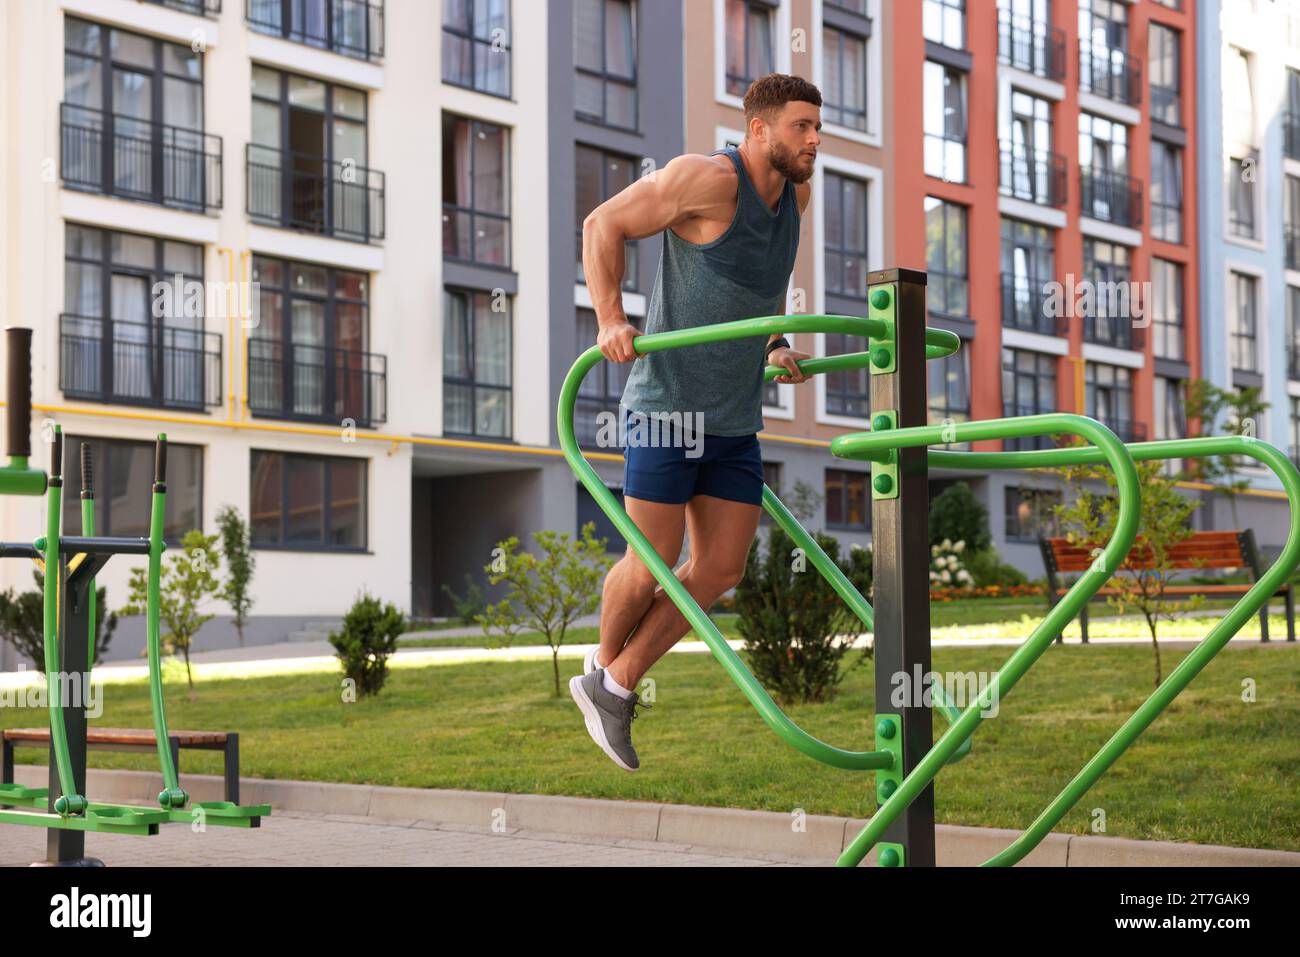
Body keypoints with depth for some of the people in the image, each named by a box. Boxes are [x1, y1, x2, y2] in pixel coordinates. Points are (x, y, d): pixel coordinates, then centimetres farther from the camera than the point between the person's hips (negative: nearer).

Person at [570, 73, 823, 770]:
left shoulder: (795, 192, 9)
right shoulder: (707, 178, -14)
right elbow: (604, 224, -8)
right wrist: (610, 319, -17)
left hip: (737, 416, 7)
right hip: (667, 404, -7)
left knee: (720, 568, 4)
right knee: (653, 562, -2)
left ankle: (614, 688, 18)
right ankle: (603, 664, 28)